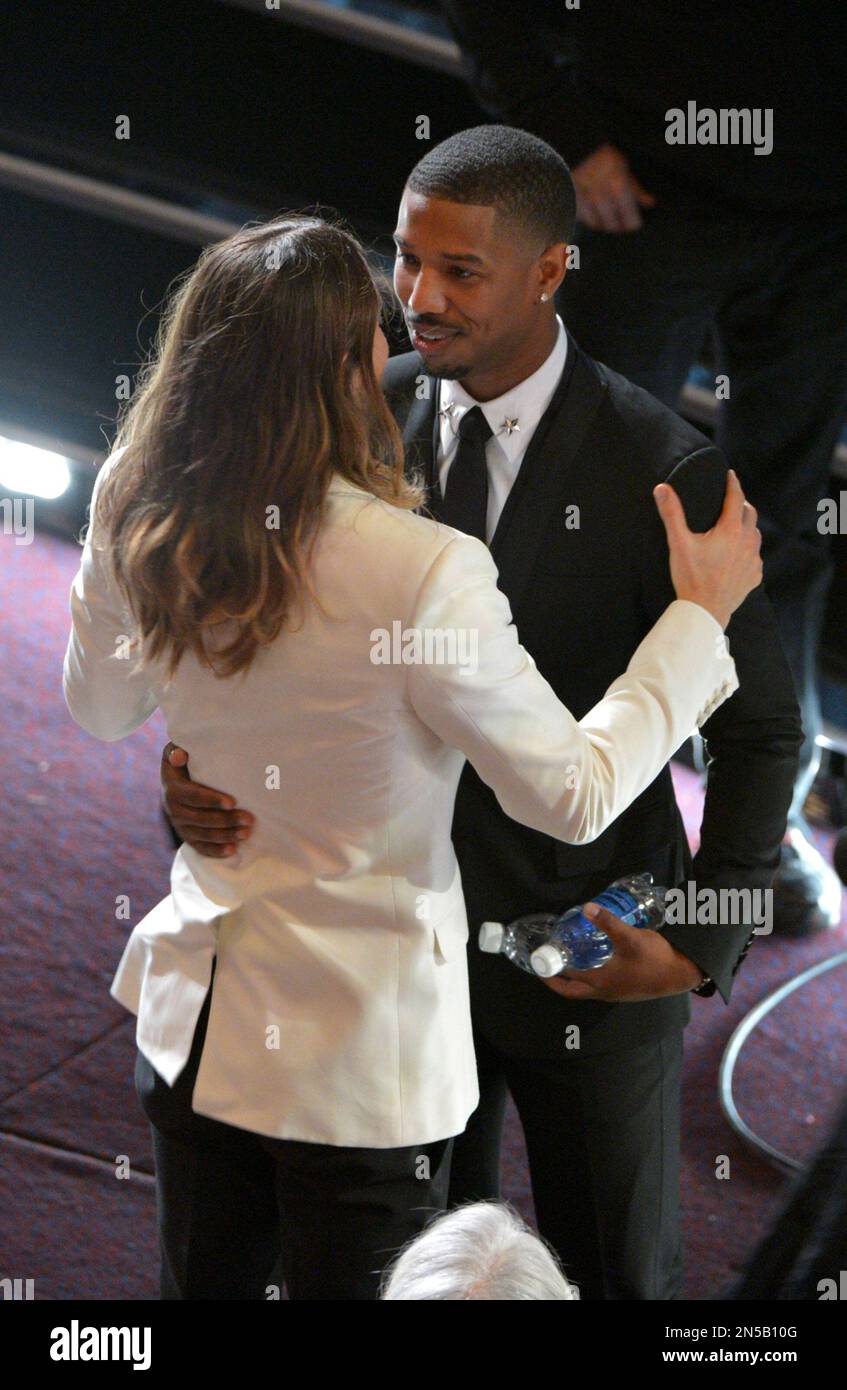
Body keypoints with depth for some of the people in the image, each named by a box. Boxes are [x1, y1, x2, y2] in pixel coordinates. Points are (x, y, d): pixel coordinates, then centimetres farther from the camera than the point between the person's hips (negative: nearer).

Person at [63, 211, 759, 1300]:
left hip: (193, 1017, 6)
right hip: (357, 1056, -5)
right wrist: (701, 614, -5)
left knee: (204, 1286, 22)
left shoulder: (136, 526, -10)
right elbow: (572, 795, -16)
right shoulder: (422, 571, -28)